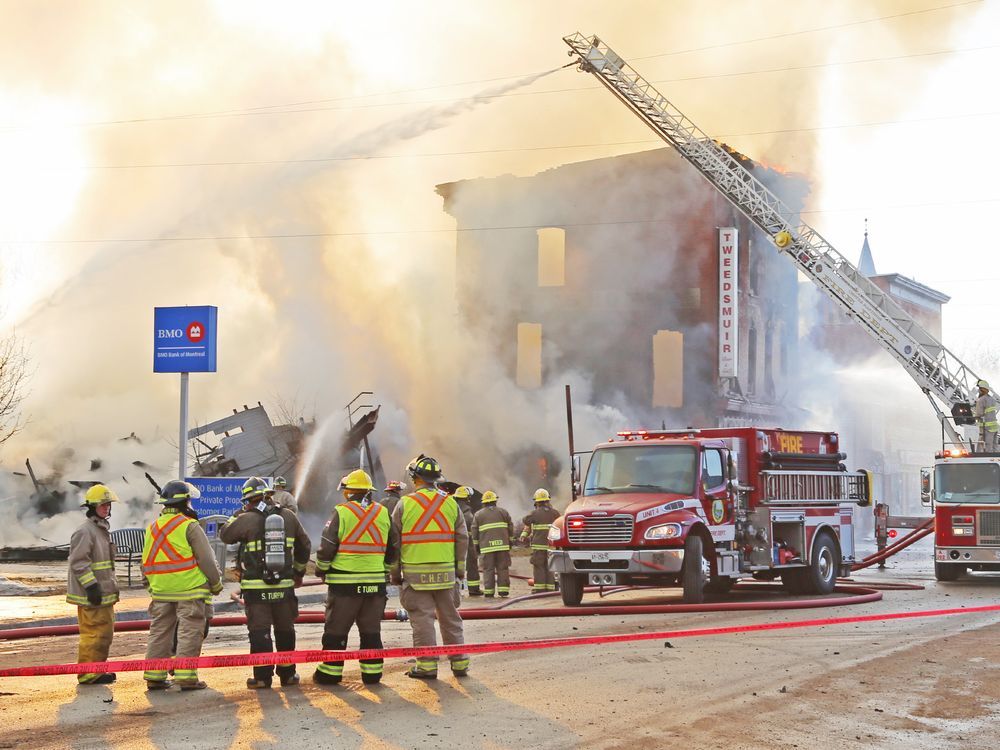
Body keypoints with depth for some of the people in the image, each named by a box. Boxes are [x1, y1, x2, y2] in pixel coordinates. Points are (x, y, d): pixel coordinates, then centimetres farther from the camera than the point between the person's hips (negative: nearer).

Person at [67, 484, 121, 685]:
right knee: (94, 633, -8)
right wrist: (91, 586, -22)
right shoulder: (85, 531, -15)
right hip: (91, 596, -10)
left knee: (105, 632, 15)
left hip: (104, 593, 10)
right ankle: (88, 674, -2)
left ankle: (98, 670, 23)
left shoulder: (103, 529, 18)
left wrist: (112, 587, 26)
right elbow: (79, 562, -20)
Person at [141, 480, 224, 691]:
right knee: (189, 634, -2)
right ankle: (185, 677, -5)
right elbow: (206, 559, -9)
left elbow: (146, 564, 16)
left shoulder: (152, 528, 11)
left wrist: (151, 586, 27)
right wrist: (216, 583, 3)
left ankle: (154, 676, 13)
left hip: (161, 593, 6)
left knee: (159, 633, 11)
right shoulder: (189, 526, -10)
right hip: (190, 590, -6)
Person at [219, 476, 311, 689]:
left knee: (259, 631, 2)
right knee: (285, 630, 13)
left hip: (256, 587, -3)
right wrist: (299, 572, 29)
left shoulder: (246, 519, -9)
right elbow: (304, 546, 15)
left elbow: (225, 535, 7)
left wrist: (240, 513, 16)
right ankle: (287, 674, 19)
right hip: (284, 585, 3)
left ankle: (263, 676, 0)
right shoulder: (289, 516, 5)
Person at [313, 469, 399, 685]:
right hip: (375, 582, 4)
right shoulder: (383, 513, 7)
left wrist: (321, 569, 9)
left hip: (345, 583, -4)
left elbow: (326, 548, -8)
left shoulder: (341, 513, -8)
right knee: (371, 630, 11)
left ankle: (330, 672, 9)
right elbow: (393, 548, 13)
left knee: (336, 630, 6)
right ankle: (372, 672, 12)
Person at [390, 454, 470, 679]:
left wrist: (395, 573, 8)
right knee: (450, 618, 12)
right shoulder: (450, 503, 5)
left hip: (416, 572, -3)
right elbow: (462, 538, 6)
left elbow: (393, 541, 0)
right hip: (446, 571, 3)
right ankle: (459, 663, 16)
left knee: (422, 619, 2)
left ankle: (427, 665, 2)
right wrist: (460, 568, 13)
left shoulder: (405, 504, -3)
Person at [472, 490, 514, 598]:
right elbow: (510, 528, 11)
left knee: (488, 569, 1)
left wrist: (476, 545, 16)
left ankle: (488, 592, 0)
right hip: (503, 545, 1)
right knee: (503, 569, 5)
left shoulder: (478, 515, 8)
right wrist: (510, 541, 20)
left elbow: (475, 532, 7)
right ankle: (504, 591, 2)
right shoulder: (503, 512, 10)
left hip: (486, 547, -1)